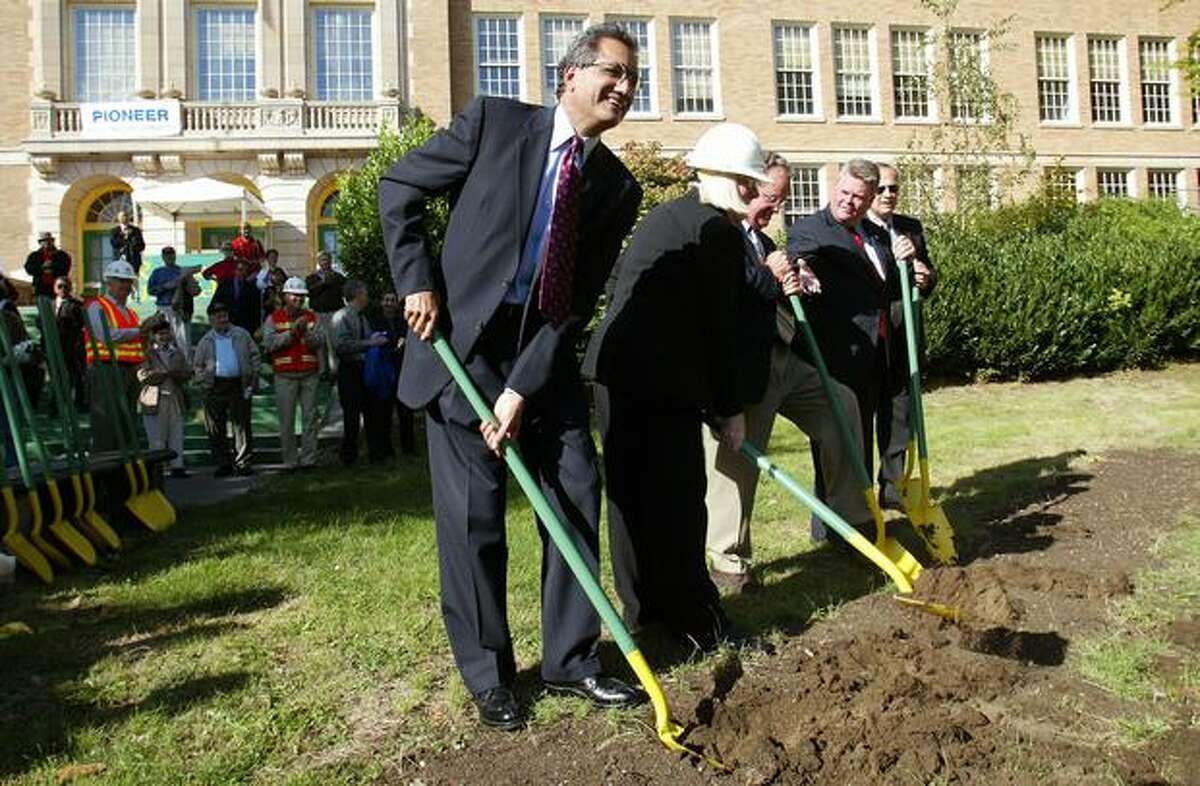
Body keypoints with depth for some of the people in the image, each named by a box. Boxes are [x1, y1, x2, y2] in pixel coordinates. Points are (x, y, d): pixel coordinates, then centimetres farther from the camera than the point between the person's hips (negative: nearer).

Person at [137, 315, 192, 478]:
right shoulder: (147, 353, 2)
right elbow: (142, 376, -9)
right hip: (155, 401, -4)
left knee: (177, 437, 2)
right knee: (157, 439, -1)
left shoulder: (177, 353, 18)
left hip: (176, 400, 4)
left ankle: (177, 466, 5)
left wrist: (177, 374, -8)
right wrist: (166, 373, -13)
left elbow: (188, 373, 12)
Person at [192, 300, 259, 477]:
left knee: (242, 425, -1)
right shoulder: (205, 341, 9)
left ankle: (243, 463, 5)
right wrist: (203, 383, 0)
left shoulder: (241, 335, 9)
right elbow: (197, 365, 14)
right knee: (216, 428, 2)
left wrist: (253, 378, 3)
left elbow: (254, 356, 11)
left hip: (239, 385, -1)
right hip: (215, 387, 1)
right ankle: (223, 464, 11)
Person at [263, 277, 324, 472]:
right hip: (285, 376, -2)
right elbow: (269, 343, -9)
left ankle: (308, 459, 8)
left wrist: (306, 331, -17)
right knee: (286, 420, 0)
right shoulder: (274, 318, 4)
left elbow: (320, 343, -1)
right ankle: (290, 461, 6)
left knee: (310, 418, 2)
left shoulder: (312, 317, 10)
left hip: (309, 375, 2)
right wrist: (291, 332, -16)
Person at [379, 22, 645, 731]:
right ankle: (487, 673, 16)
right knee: (473, 513, -1)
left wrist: (524, 390, -12)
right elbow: (400, 188, 3)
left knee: (577, 496, 2)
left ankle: (571, 659, 19)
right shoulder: (494, 121, -3)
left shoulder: (618, 187, 3)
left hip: (547, 352, 4)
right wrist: (418, 284, -7)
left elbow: (578, 303, -3)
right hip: (461, 339, -3)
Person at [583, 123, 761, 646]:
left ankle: (644, 609, 28)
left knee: (633, 493, 15)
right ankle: (698, 623, 8)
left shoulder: (666, 216, 21)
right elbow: (718, 327, -8)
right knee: (677, 499, -2)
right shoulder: (715, 228, -8)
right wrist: (731, 408, 1)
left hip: (616, 370, 10)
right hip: (659, 381, -10)